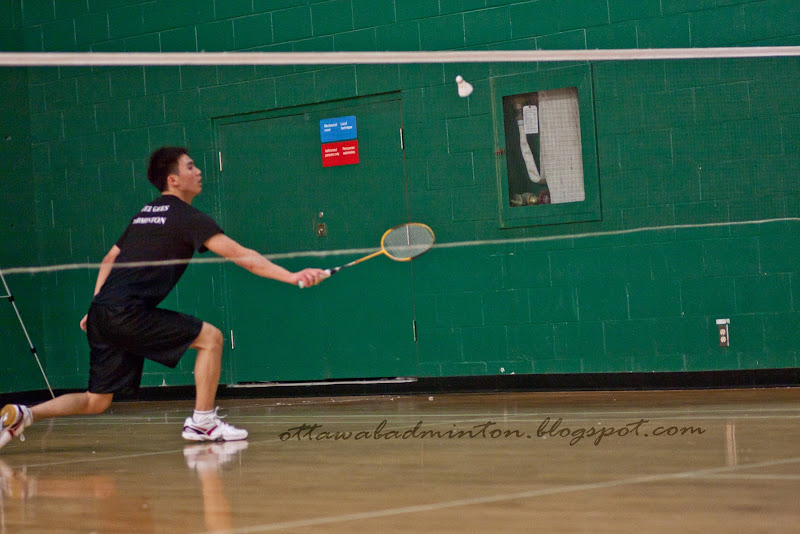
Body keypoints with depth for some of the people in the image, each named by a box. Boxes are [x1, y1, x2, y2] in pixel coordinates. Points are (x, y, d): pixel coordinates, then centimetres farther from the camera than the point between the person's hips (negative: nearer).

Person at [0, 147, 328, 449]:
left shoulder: (145, 214, 23)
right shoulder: (186, 217, -3)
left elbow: (110, 259, 28)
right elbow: (239, 255, -10)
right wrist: (291, 277, -13)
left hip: (101, 315, 8)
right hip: (128, 312, -8)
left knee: (96, 402, 14)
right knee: (210, 337, -2)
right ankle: (202, 422, -1)